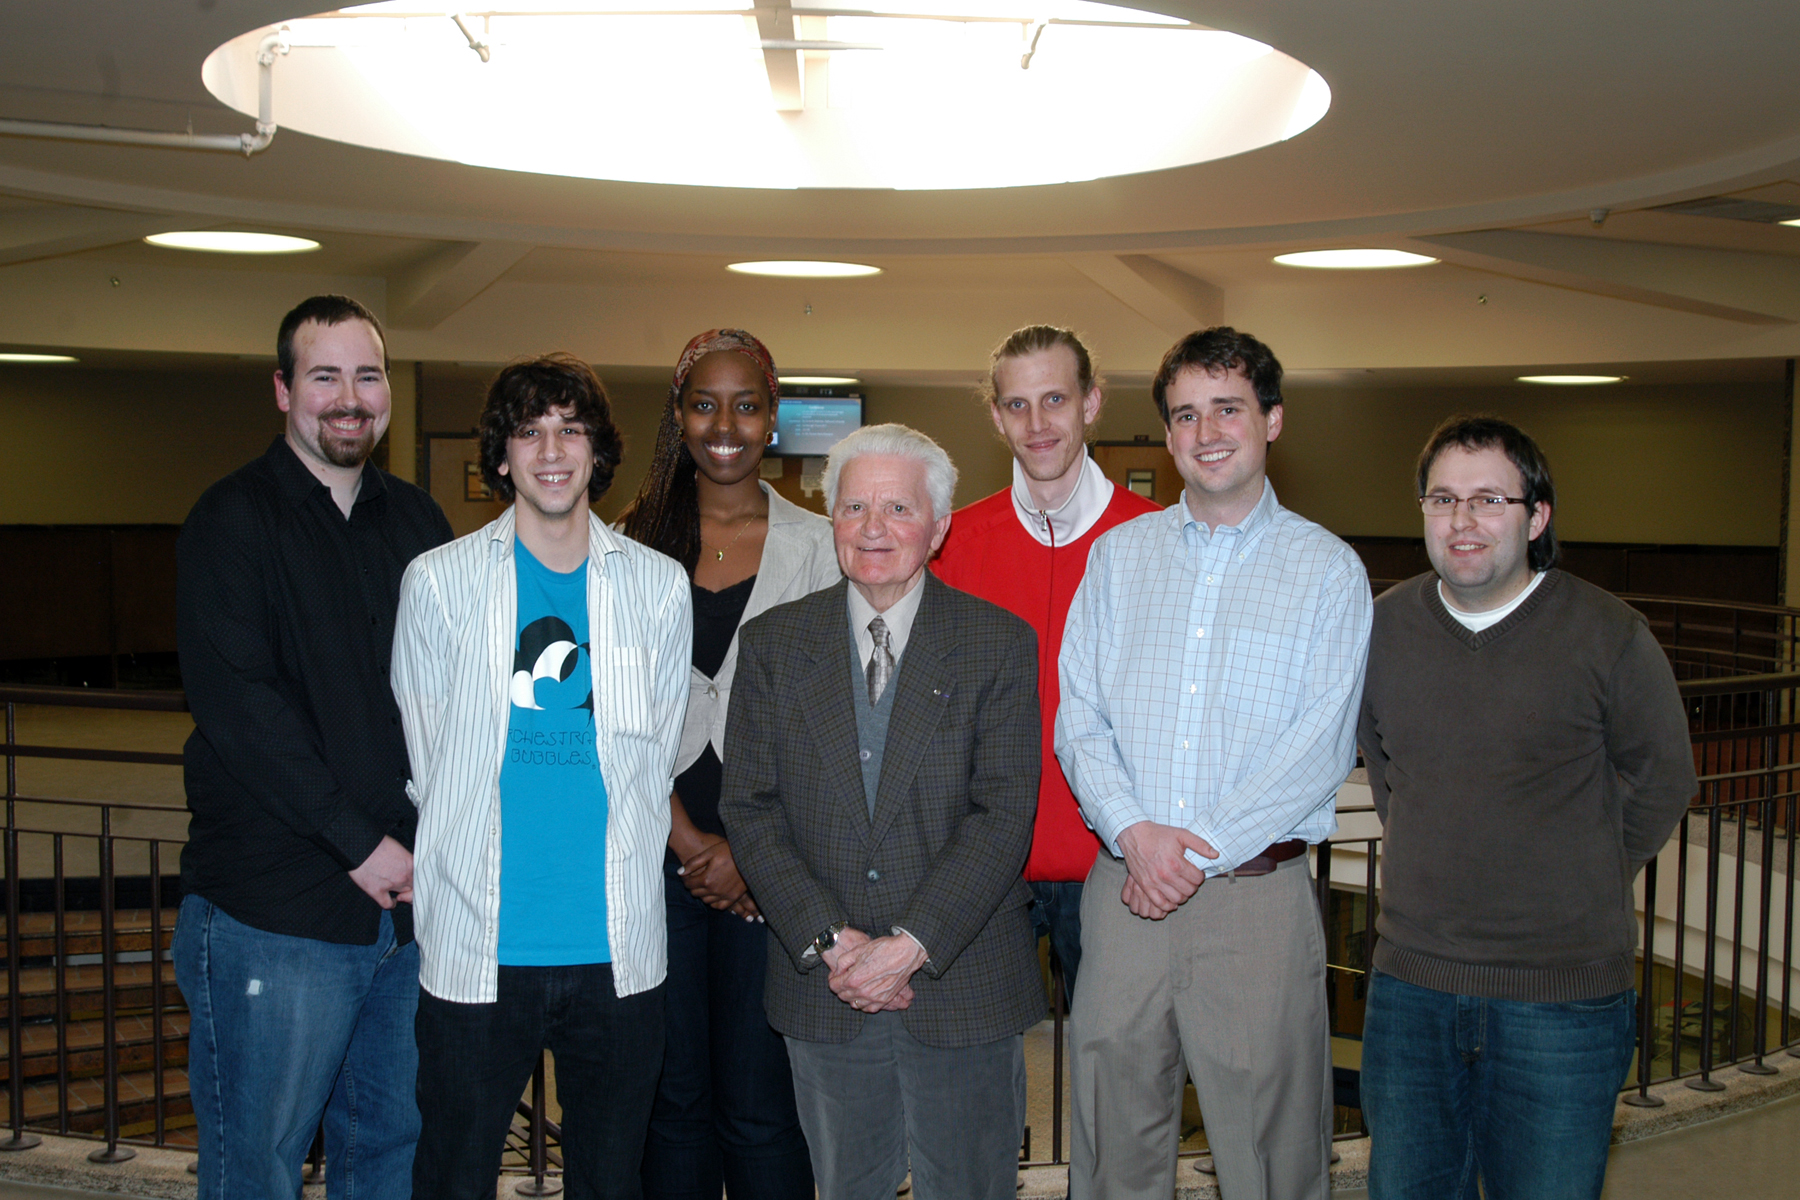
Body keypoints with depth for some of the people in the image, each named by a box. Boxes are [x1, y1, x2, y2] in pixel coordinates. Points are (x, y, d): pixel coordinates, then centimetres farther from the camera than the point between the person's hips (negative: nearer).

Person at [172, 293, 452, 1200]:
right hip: (278, 910, -5)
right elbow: (238, 707, -14)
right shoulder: (233, 521, -4)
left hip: (409, 896, 5)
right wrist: (359, 842, -15)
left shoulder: (418, 522, 12)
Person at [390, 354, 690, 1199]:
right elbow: (427, 757, 4)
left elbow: (659, 756, 9)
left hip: (618, 949, 1)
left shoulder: (659, 586, 5)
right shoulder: (439, 581, 1)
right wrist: (480, 844, 1)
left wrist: (616, 860, 5)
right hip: (477, 949, -1)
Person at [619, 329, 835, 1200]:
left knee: (761, 1098, 1)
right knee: (672, 1092, 9)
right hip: (661, 850, 2)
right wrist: (686, 838, -5)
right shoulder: (634, 543, 7)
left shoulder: (816, 546, 3)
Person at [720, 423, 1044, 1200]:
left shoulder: (1000, 645, -3)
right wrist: (829, 942, -12)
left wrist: (910, 945, -17)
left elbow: (1003, 816, -9)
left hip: (964, 988, -1)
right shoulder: (771, 643, 3)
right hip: (822, 991, 2)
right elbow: (750, 810, -1)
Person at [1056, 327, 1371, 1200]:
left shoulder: (1327, 568, 1)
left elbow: (1321, 747, -7)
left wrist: (1202, 852, -13)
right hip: (1123, 887, 3)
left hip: (1258, 892, -2)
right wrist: (1135, 831, -11)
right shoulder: (1118, 554, 10)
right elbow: (1078, 718, 5)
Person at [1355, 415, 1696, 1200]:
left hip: (1563, 996, -3)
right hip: (1409, 984, 3)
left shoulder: (1608, 636, -8)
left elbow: (1661, 783, 5)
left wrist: (1579, 891, 6)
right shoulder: (1383, 625, 2)